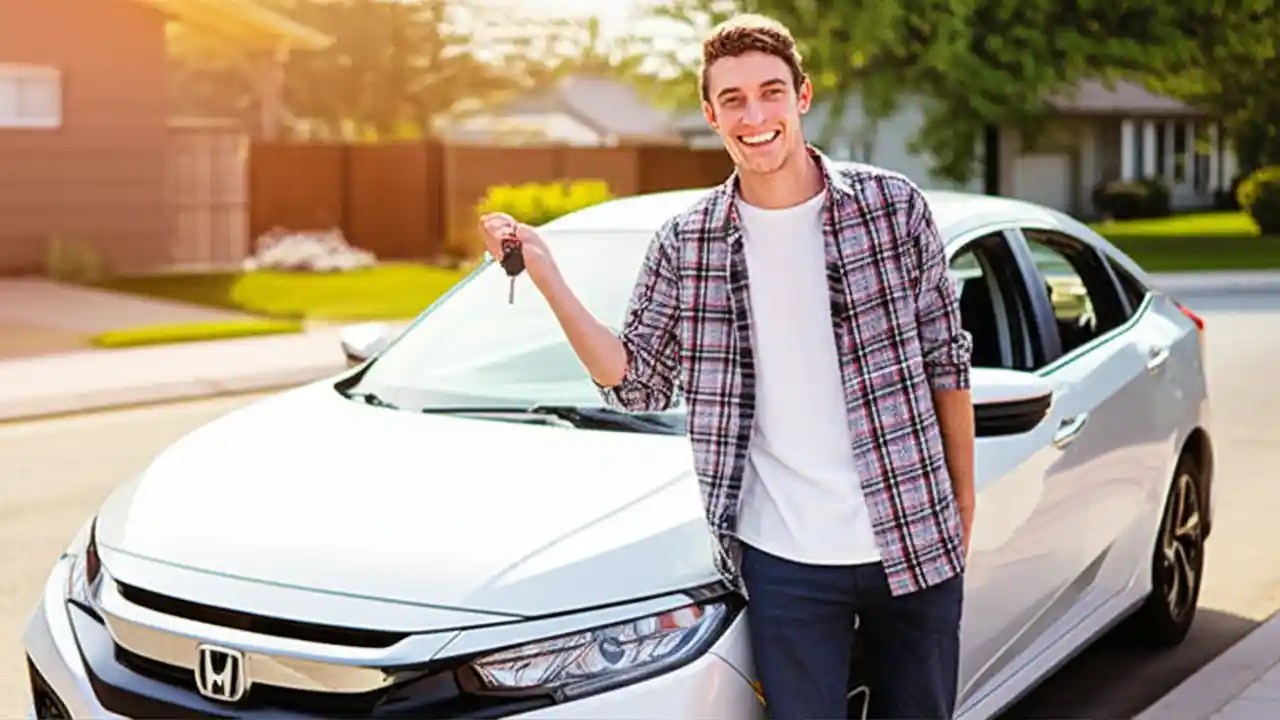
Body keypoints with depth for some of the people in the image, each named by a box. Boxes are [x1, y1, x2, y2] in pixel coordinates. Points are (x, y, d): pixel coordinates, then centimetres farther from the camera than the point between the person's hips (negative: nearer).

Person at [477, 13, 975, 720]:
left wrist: (963, 501, 5)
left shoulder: (892, 206, -3)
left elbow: (946, 360, 3)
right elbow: (637, 381, 2)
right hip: (785, 559, 0)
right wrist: (544, 276, -8)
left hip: (915, 541, 1)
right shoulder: (686, 243, 0)